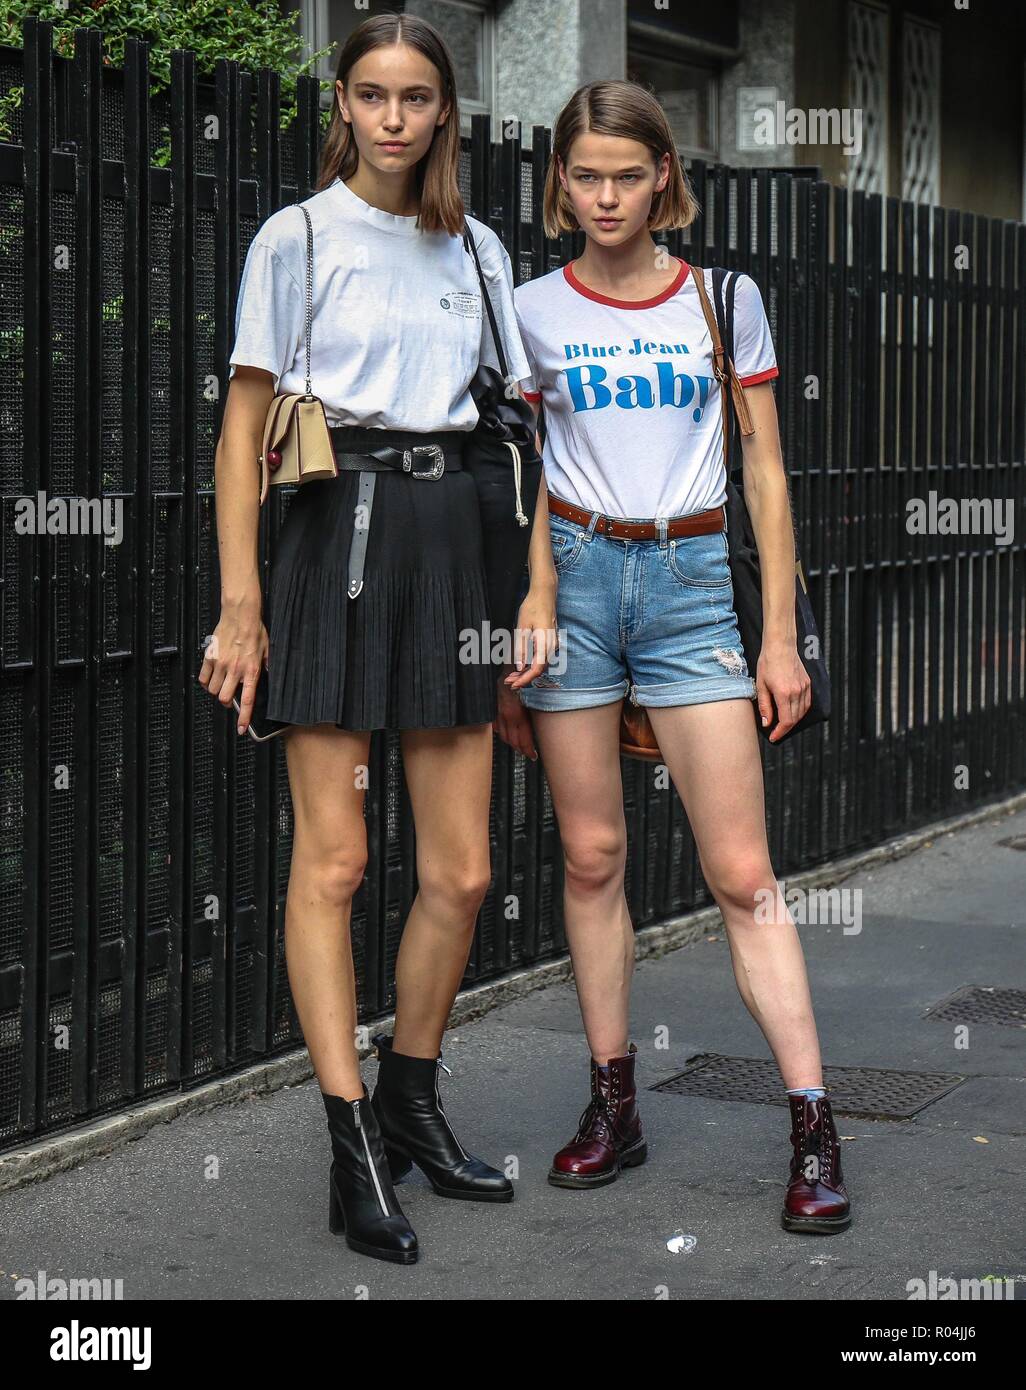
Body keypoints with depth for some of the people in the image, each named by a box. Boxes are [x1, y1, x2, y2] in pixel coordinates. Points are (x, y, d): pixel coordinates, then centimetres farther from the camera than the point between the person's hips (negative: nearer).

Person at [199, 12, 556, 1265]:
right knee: (332, 860, -4)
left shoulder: (475, 250, 14)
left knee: (460, 870, 5)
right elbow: (244, 424, 0)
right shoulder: (297, 238, 2)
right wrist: (241, 602, -7)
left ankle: (411, 1107, 23)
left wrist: (541, 588, 6)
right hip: (338, 535, -4)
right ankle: (355, 1153, 0)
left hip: (454, 541, 5)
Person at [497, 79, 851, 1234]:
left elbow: (764, 478, 6)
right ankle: (613, 1106, 18)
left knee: (742, 872, -4)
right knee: (590, 855, 6)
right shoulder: (530, 311, 5)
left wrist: (778, 637, 2)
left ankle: (812, 1129, -2)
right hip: (570, 575, 1)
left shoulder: (724, 299, 4)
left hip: (691, 581, -1)